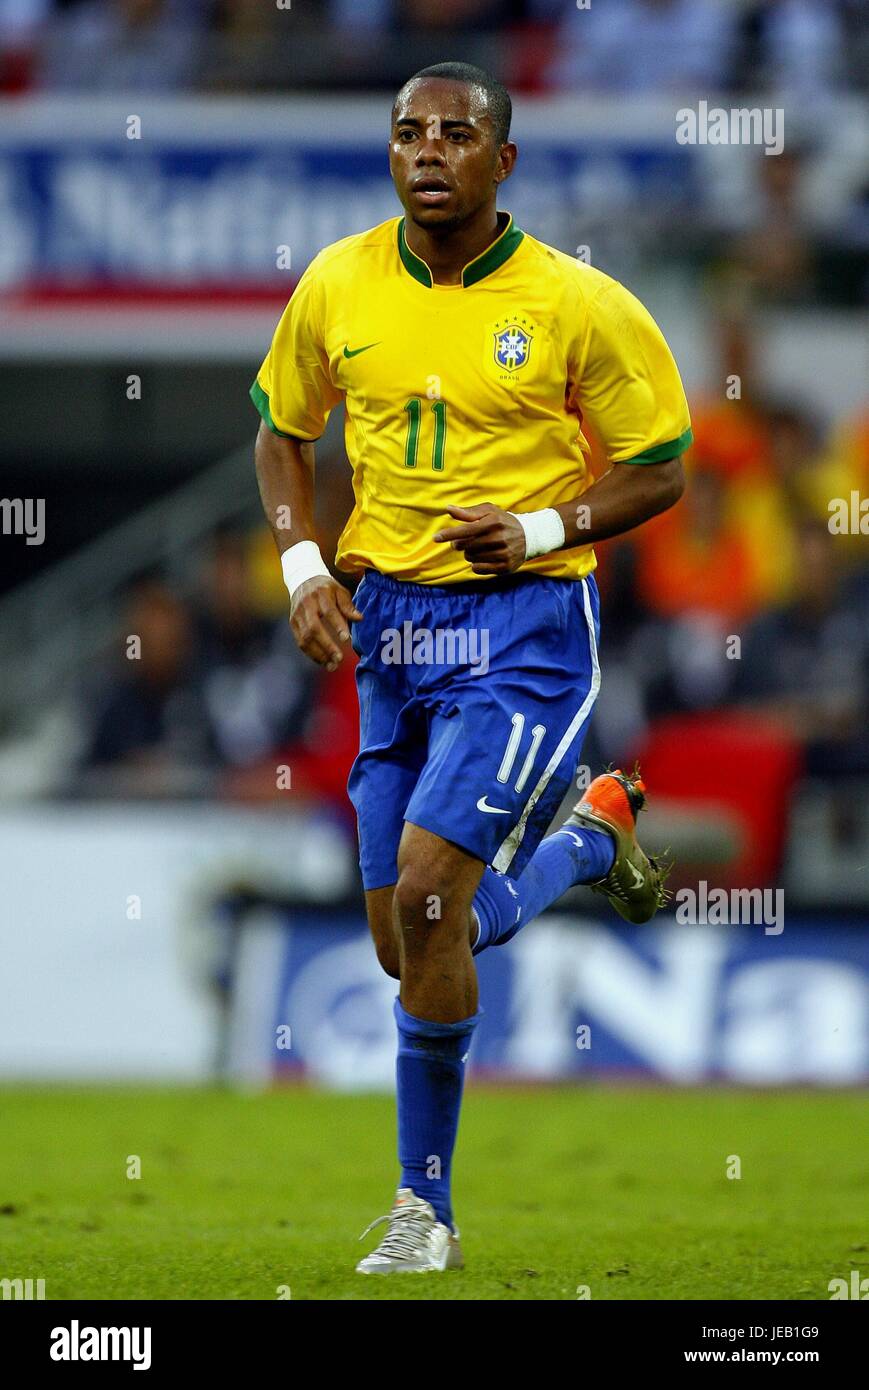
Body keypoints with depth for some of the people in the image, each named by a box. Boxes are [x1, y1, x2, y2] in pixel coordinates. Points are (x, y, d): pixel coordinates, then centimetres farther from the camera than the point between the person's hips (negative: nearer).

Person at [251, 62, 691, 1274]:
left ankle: (425, 1206, -6)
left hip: (523, 623, -5)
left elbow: (660, 472, -1)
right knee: (409, 944, 8)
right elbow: (283, 432, 17)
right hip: (389, 626, 5)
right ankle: (589, 834, 41)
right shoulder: (338, 288, 2)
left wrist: (544, 528, -17)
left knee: (426, 890, -19)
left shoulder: (578, 306, -9)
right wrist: (303, 568, 1)